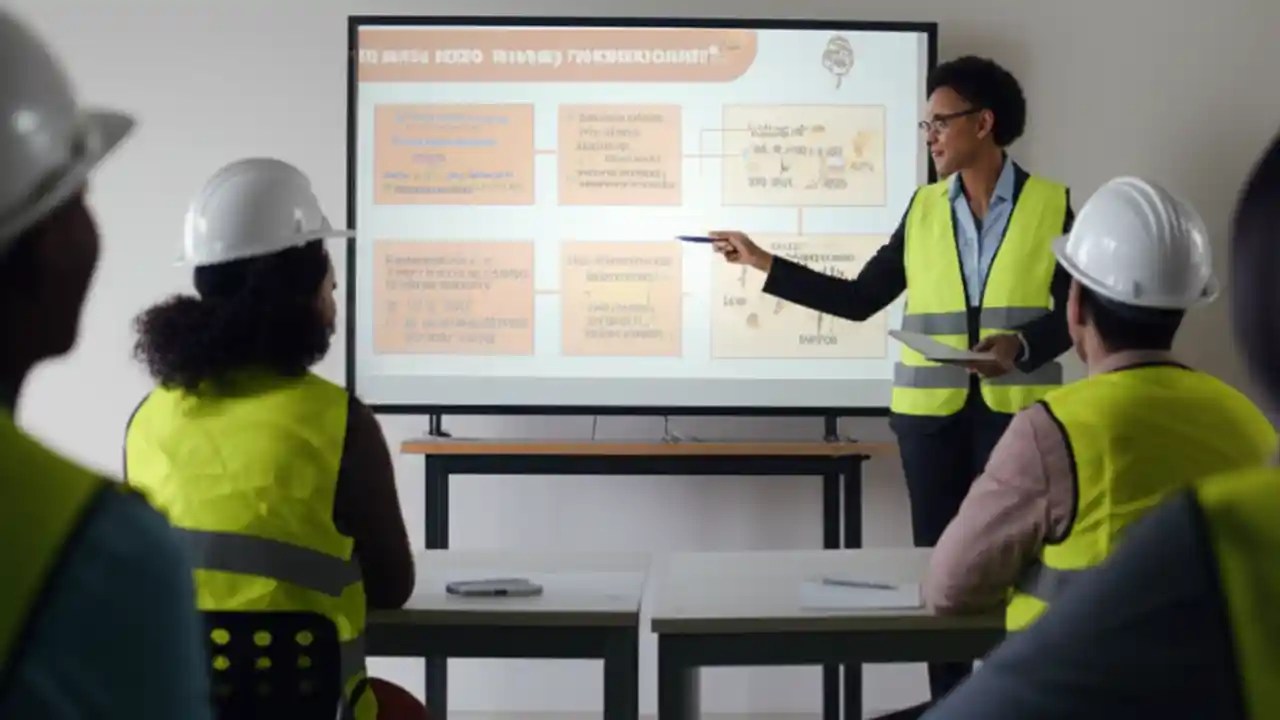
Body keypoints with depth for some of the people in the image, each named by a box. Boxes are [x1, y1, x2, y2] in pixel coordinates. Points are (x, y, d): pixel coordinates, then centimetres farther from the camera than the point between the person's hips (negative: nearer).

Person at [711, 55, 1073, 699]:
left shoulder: (1051, 204, 0)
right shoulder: (923, 207, 9)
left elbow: (1073, 312, -1)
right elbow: (859, 299, 7)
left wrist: (1020, 346, -20)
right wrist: (764, 263, 4)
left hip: (1017, 409, -3)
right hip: (931, 411, 3)